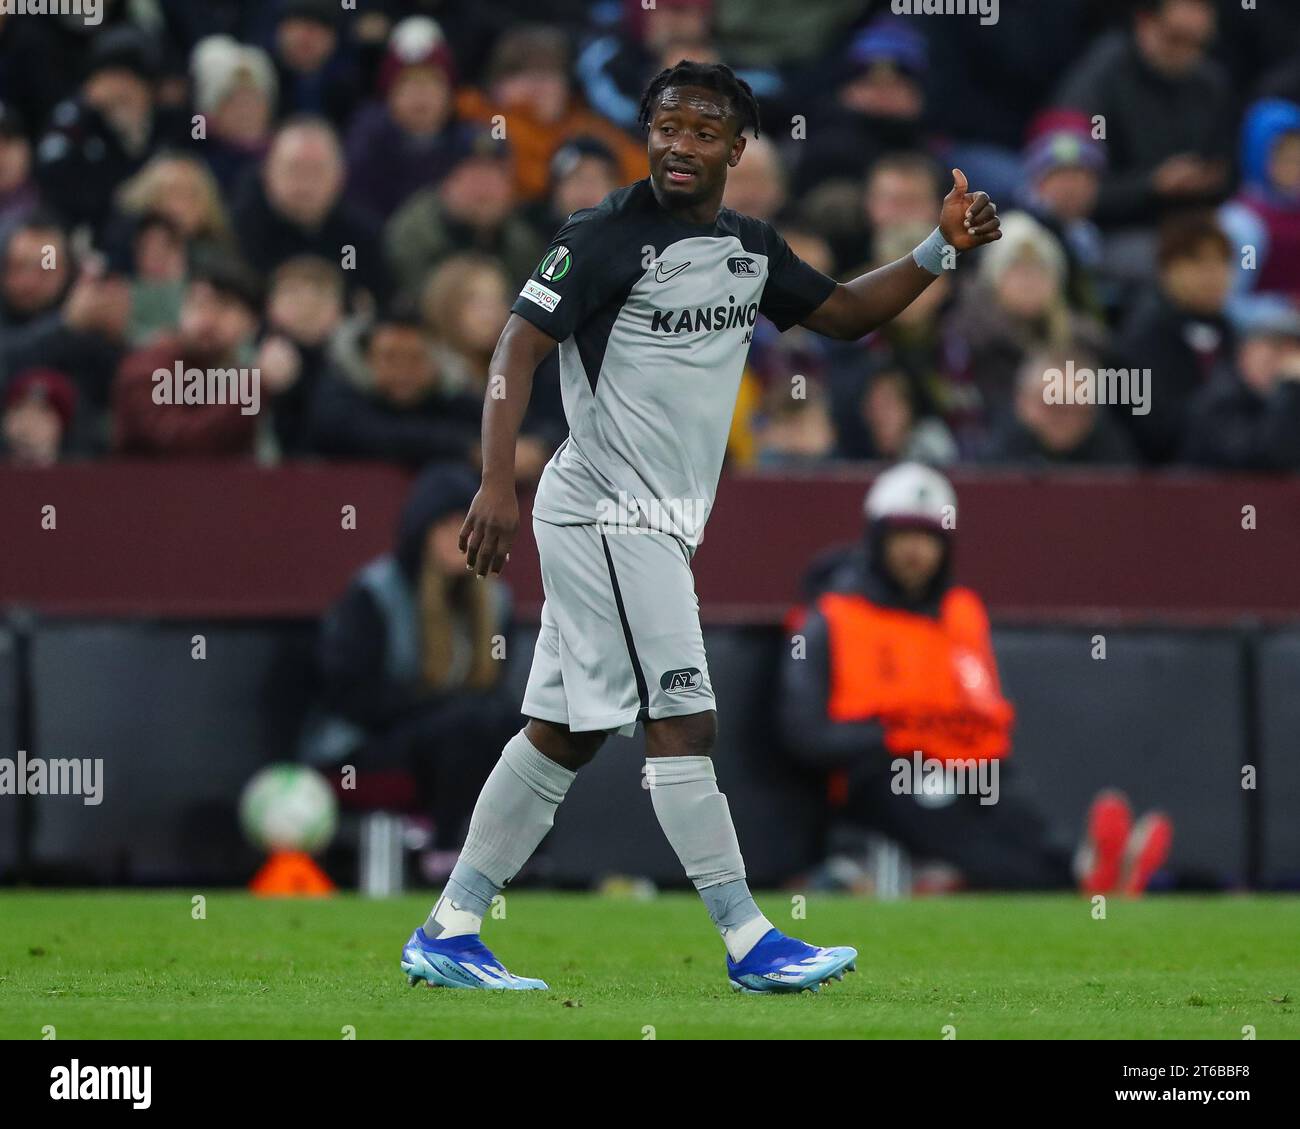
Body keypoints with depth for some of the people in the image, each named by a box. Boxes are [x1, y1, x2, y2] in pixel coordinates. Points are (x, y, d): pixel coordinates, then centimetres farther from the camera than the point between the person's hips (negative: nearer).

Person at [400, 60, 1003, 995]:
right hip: (609, 516, -9)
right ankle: (749, 944, -7)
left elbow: (845, 313, 24)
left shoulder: (751, 250, 12)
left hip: (656, 526, 9)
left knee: (566, 733, 9)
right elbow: (520, 345, -15)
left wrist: (941, 250, 10)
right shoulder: (609, 235, -11)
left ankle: (448, 933, 13)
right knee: (683, 723, -10)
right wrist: (498, 483, -25)